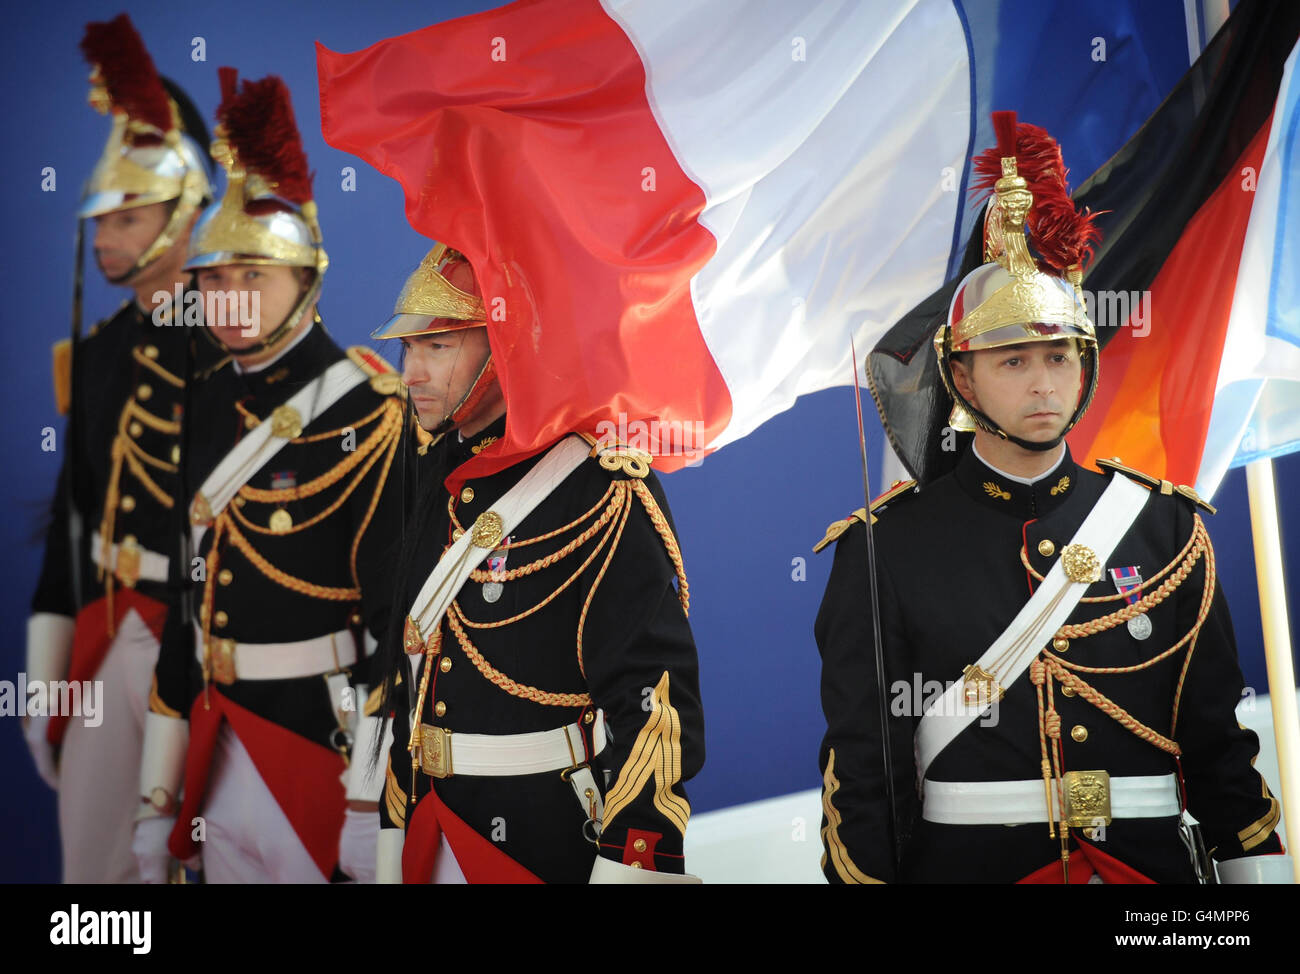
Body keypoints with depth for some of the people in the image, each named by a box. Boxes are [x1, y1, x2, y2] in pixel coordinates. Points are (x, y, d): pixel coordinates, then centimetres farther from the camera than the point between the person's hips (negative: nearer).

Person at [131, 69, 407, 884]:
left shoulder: (365, 411, -13)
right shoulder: (211, 404, 7)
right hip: (221, 759, 7)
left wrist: (371, 802, -18)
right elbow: (189, 596, 11)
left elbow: (395, 610, -17)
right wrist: (158, 800, 12)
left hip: (326, 747, -6)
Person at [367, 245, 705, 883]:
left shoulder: (602, 489, -16)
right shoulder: (442, 483, 8)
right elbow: (408, 677, 14)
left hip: (558, 848, -7)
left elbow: (656, 700, -21)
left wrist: (630, 868, -24)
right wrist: (393, 857, 14)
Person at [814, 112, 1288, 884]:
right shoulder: (888, 545, -4)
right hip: (962, 862, -2)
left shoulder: (1166, 525, 4)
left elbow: (1218, 738, 6)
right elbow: (861, 766, -4)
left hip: (1149, 859, 3)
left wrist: (1257, 870, 0)